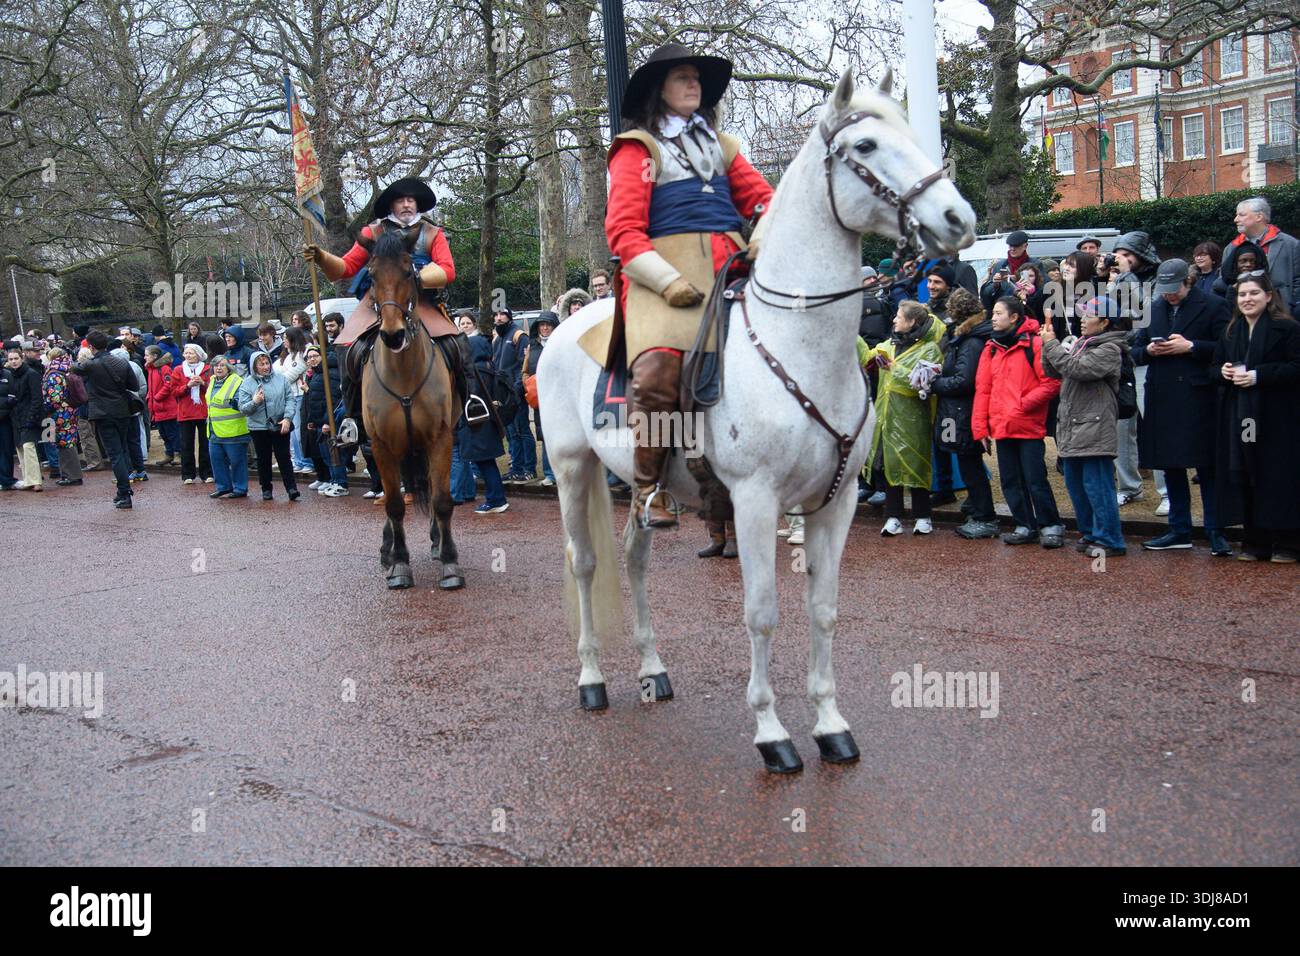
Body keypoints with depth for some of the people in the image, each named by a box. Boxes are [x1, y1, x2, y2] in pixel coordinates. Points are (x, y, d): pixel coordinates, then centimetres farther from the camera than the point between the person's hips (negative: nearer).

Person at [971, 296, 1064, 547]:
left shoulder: (1034, 344, -7)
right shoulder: (991, 348, 11)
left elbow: (1051, 383, -11)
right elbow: (982, 389, 10)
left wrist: (1023, 405, -17)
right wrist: (980, 427, 6)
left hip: (1028, 427, -6)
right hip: (1001, 427, 6)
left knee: (1035, 480, -4)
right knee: (1010, 481, 10)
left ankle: (1051, 526, 10)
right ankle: (1026, 526, 21)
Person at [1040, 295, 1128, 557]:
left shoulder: (1109, 349, -10)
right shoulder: (1080, 343, 15)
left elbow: (1077, 368, -21)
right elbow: (1053, 371, 14)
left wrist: (1052, 345, -13)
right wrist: (1049, 344, -1)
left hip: (1094, 429, -9)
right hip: (1071, 428, 9)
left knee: (1097, 486, -6)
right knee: (1075, 484, 16)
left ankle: (1110, 540, 2)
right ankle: (1089, 534, 28)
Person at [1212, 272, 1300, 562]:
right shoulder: (1231, 332, 15)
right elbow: (1214, 368, 21)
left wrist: (1258, 376, -19)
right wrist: (1224, 372, -2)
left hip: (1277, 419, -6)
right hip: (1238, 417, 6)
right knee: (1244, 478, 5)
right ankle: (1255, 543, 13)